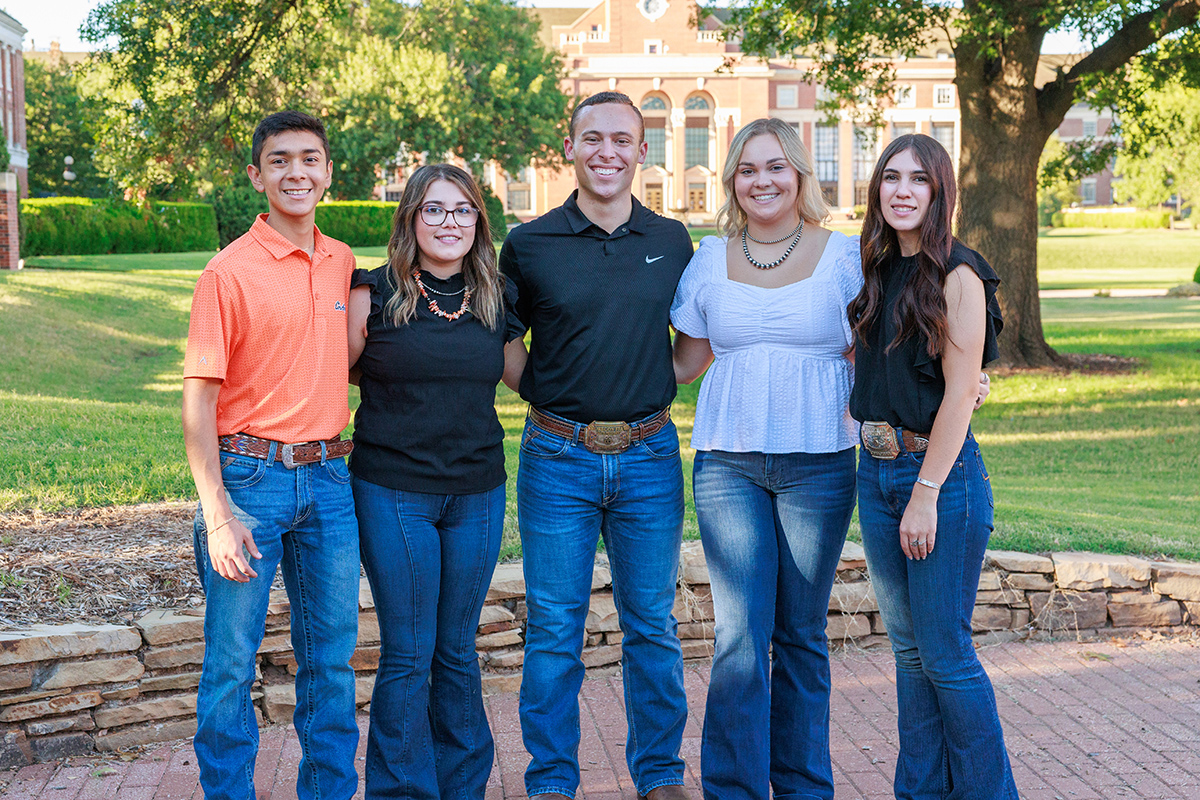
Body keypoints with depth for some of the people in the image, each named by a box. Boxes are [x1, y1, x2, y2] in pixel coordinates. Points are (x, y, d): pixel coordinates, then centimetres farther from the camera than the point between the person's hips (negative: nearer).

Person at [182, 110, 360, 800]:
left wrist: (346, 462, 14)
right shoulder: (230, 271, -8)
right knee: (233, 663, 2)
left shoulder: (343, 263, 9)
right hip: (250, 477, -5)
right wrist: (218, 513, -16)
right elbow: (199, 397, -9)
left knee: (332, 656, 12)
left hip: (329, 481, 5)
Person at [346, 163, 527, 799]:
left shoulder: (494, 302, 6)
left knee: (457, 652, 13)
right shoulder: (373, 296, -5)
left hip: (477, 495, 3)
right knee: (407, 658, 2)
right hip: (393, 494, -3)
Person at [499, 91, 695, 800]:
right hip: (558, 456, -1)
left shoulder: (672, 242, 5)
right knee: (554, 630, 4)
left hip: (649, 455, 2)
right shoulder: (529, 245, 0)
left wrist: (652, 393, 6)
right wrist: (549, 400, 1)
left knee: (653, 626, 9)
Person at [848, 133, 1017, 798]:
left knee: (944, 653, -2)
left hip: (941, 470, -7)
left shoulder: (956, 276, -10)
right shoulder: (880, 272, 11)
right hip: (875, 469, 7)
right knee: (907, 647, 13)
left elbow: (959, 394, -14)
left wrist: (926, 494, -17)